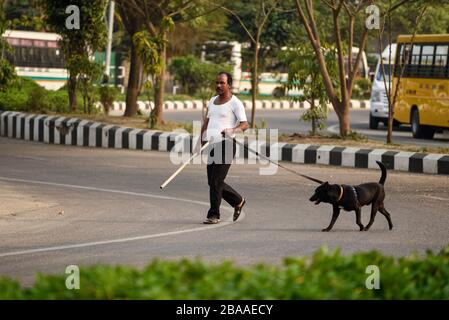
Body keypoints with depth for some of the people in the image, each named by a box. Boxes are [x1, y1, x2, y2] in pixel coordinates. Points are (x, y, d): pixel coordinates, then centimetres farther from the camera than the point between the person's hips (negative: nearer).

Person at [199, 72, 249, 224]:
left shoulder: (235, 103, -5)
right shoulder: (212, 101, 17)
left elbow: (245, 124, -12)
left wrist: (232, 130, -31)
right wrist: (202, 140, 20)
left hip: (226, 145, -8)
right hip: (212, 145, 8)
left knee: (216, 181, -10)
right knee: (212, 182, 10)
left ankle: (214, 215, -1)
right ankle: (238, 201, 30)